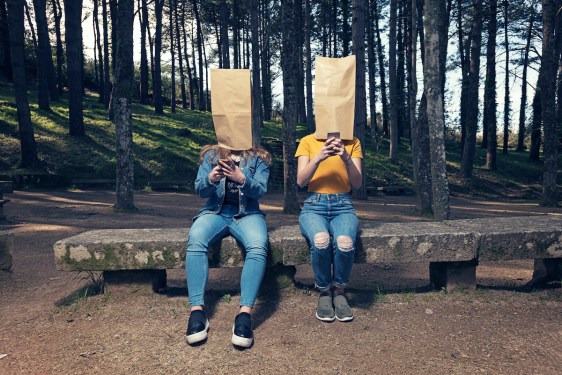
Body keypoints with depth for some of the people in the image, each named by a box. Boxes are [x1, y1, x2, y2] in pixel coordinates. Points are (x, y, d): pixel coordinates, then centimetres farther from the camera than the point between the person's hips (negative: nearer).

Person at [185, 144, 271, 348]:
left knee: (258, 247, -33)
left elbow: (260, 191, -4)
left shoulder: (258, 157, 8)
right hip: (215, 212, 1)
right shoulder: (211, 154, 12)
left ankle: (245, 314, -35)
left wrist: (242, 179, -24)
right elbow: (200, 190, 4)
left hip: (247, 214, -1)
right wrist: (210, 179, -20)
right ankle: (197, 312, -31)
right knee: (195, 240, -32)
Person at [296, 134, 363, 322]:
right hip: (314, 205, -1)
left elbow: (357, 183, 1)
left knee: (345, 242, -33)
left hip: (343, 206, 1)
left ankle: (339, 292, -4)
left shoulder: (353, 143, 10)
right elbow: (300, 181, -3)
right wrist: (318, 157, -18)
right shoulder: (308, 141, 7)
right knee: (321, 240, -35)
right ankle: (324, 293, -7)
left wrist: (346, 158, -16)